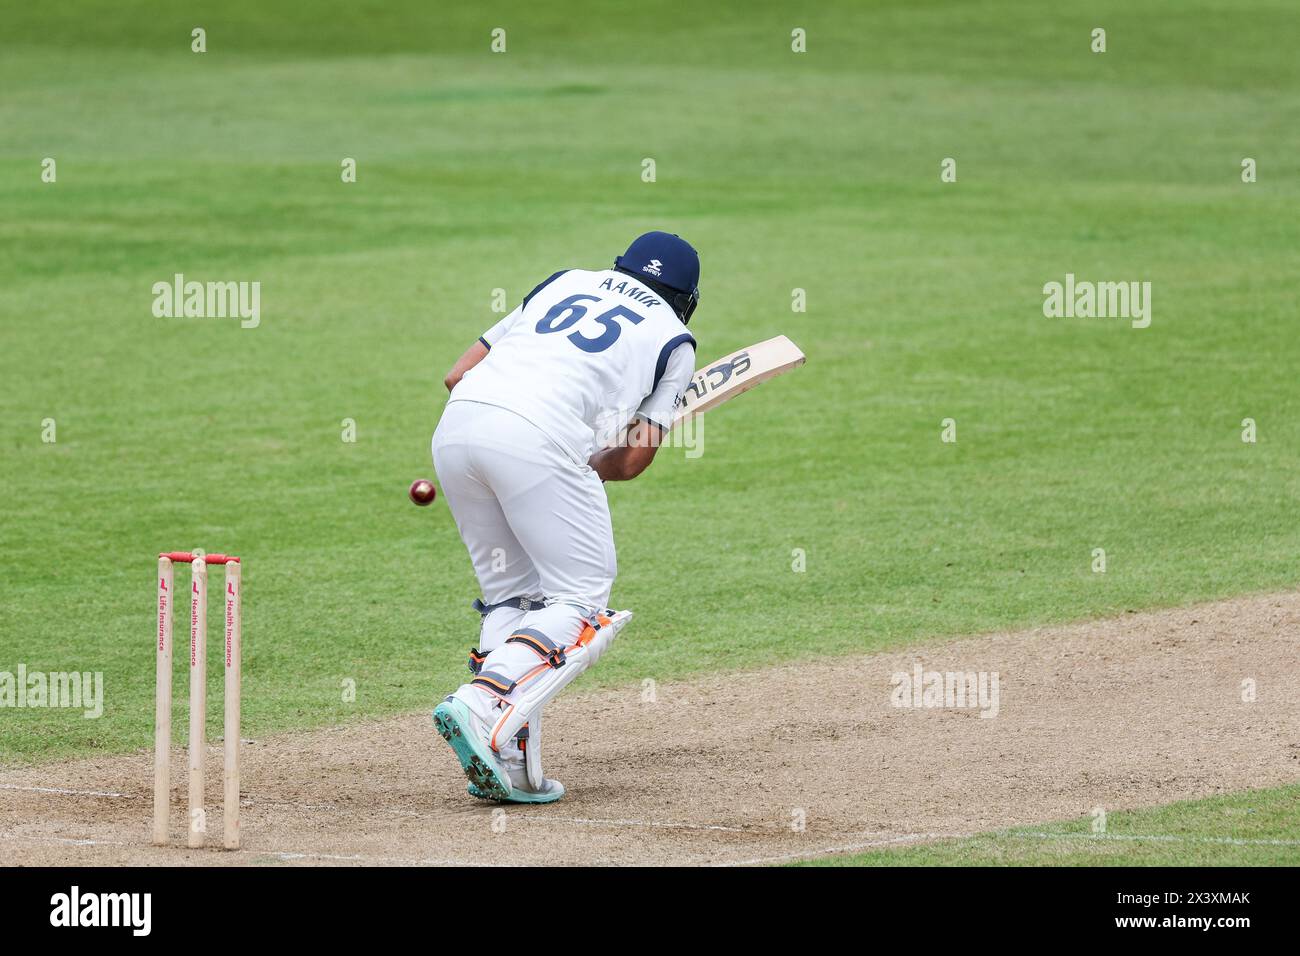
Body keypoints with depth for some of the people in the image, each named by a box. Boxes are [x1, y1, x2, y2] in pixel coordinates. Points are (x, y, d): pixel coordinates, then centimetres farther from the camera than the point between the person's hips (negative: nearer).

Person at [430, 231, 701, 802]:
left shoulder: (566, 283, 31)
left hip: (455, 426, 5)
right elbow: (636, 457, 9)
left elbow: (458, 375, 26)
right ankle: (482, 707, -20)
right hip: (539, 439, -5)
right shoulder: (672, 339, 19)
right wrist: (591, 471, 29)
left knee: (511, 593, 16)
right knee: (582, 600, 4)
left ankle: (508, 769, 4)